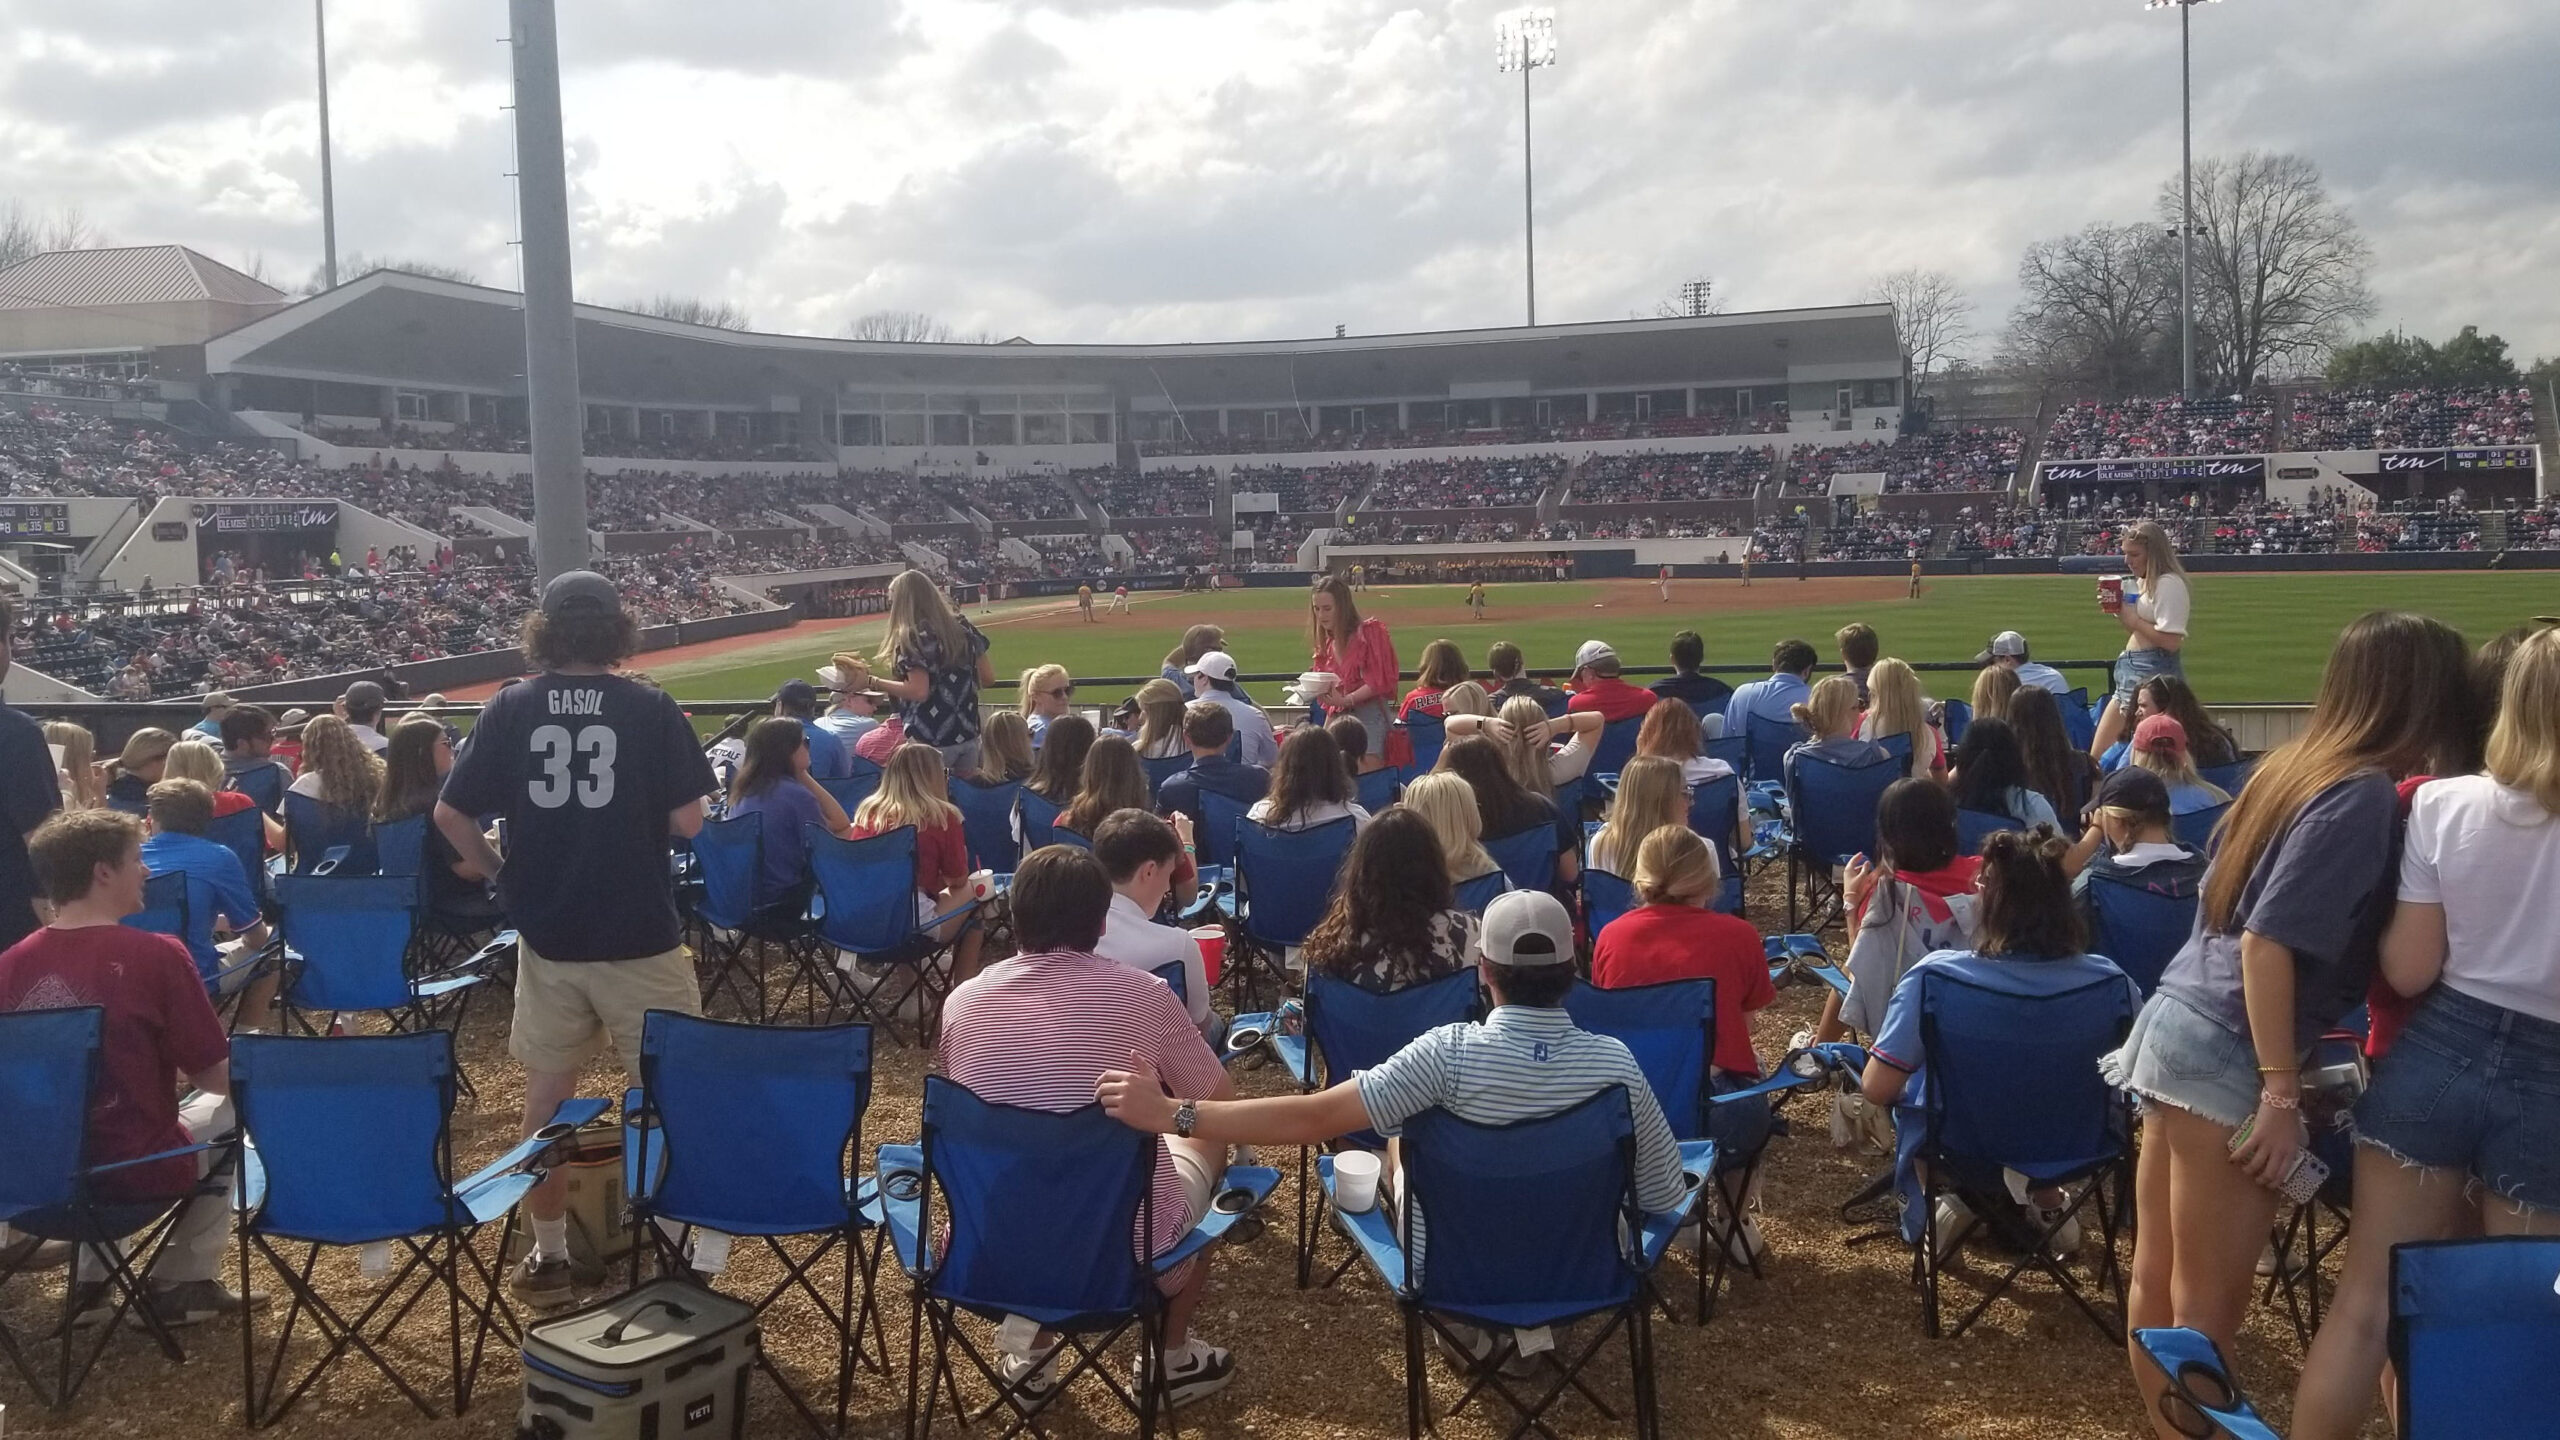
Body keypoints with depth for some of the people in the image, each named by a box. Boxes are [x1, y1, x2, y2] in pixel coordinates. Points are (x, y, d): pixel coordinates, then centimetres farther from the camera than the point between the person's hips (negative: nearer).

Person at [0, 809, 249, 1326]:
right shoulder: (155, 955, -17)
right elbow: (216, 1078, -10)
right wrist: (172, 1067, 14)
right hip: (136, 1174, -5)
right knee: (226, 1110, 25)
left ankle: (91, 1282, 31)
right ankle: (181, 1285, 26)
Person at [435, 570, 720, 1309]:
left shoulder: (509, 709, 0)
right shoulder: (651, 708, -8)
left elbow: (450, 815, 0)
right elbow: (687, 823, -10)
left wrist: (503, 873, 14)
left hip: (547, 933, 3)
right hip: (640, 934, -3)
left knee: (547, 1095, 15)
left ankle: (548, 1255, 24)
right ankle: (704, 1241, 15)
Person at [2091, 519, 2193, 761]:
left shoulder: (2169, 584, -13)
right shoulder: (2140, 584, 16)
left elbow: (2171, 641, -21)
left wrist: (2133, 620, -13)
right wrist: (2120, 610, 8)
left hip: (2154, 674, -10)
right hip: (2131, 671, 10)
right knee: (2097, 754, 9)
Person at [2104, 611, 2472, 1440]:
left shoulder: (2294, 765, 10)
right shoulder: (2366, 795, -14)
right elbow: (2268, 941, -20)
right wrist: (2282, 1093, -18)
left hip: (2178, 1020, 8)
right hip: (2226, 1050, -8)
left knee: (2158, 1275, 16)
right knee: (2208, 1304, 2)